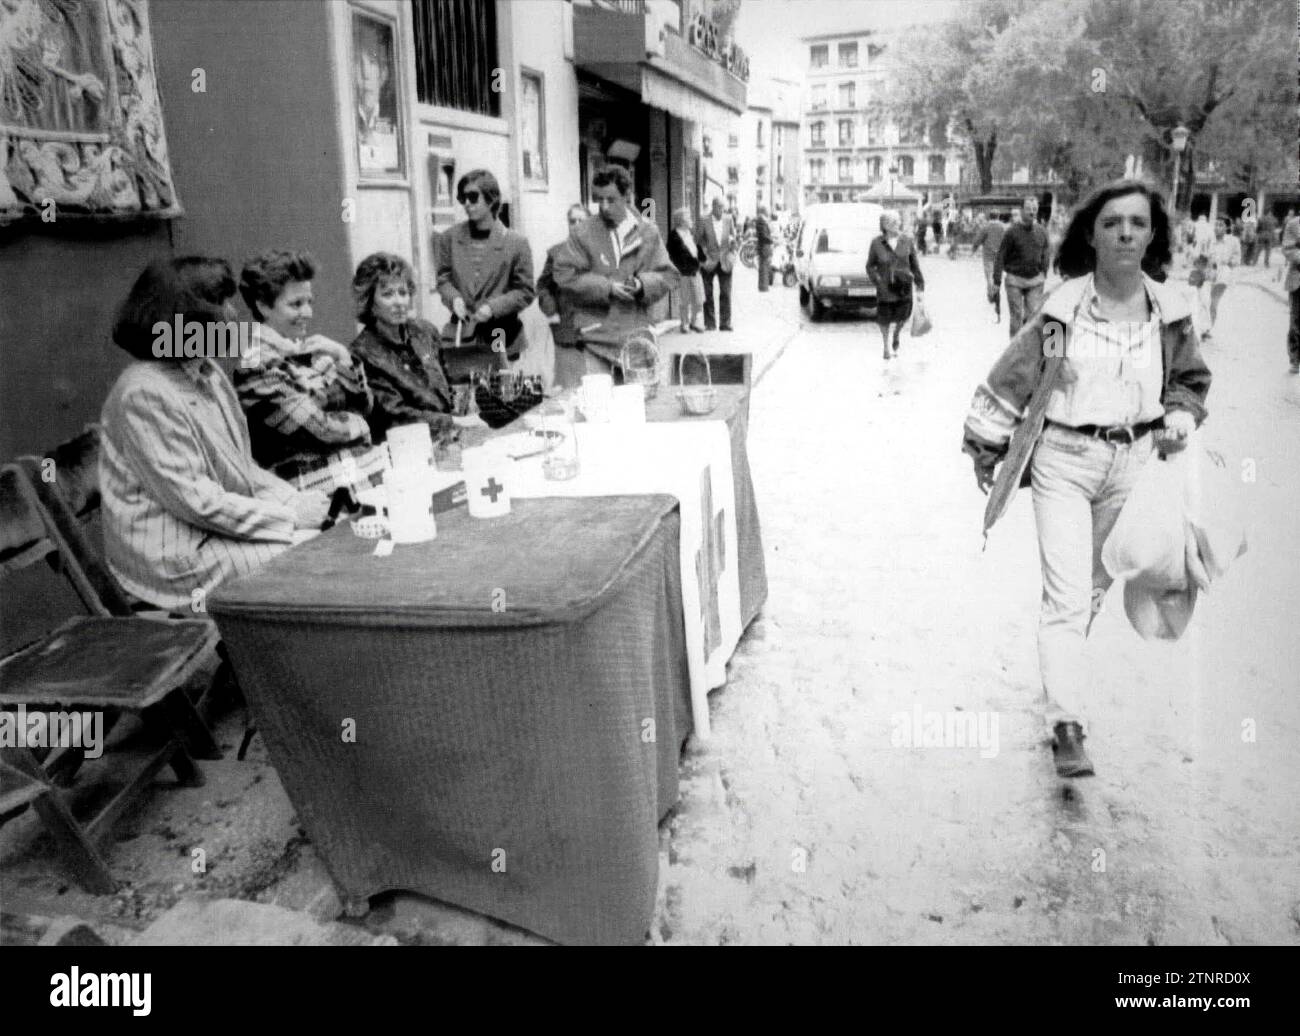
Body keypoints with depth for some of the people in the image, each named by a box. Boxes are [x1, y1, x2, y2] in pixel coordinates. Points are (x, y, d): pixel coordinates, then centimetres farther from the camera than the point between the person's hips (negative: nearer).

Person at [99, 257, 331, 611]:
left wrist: (293, 499, -3)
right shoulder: (145, 395, -20)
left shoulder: (207, 373, 8)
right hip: (180, 558, -8)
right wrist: (290, 517, -19)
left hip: (226, 524, 8)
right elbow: (195, 500, -22)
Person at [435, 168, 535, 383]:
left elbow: (525, 292, 0)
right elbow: (443, 278, 14)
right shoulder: (450, 238, 6)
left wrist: (493, 307, -13)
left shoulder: (516, 243, -4)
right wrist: (454, 298, -8)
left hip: (499, 341, -2)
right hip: (459, 337, 2)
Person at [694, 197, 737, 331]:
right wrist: (705, 253, -6)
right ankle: (709, 323, 10)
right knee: (708, 293, 3)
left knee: (726, 293, -1)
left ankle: (725, 323, 3)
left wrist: (732, 252, 4)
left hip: (725, 261, 2)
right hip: (709, 261, -2)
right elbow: (698, 240, 1)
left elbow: (733, 237, 14)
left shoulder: (728, 219, 5)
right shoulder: (703, 221, -4)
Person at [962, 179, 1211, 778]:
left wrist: (1179, 422, 0)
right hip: (1063, 459, -4)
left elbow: (1190, 380, 18)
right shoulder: (1063, 309, -10)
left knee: (1095, 584, 17)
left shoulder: (1169, 312, 0)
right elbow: (1010, 379, -3)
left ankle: (1061, 673, 41)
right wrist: (984, 451, 1)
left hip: (1132, 462, 4)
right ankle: (1068, 726, -7)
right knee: (1066, 594, -9)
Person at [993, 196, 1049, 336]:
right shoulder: (1012, 231, -7)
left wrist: (1044, 277, 12)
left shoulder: (1042, 232, 6)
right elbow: (1001, 257, -6)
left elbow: (1044, 257, 14)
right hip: (1014, 279, -3)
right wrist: (997, 280, -10)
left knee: (1035, 315, -3)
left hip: (1035, 280, 3)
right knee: (1016, 317, 1)